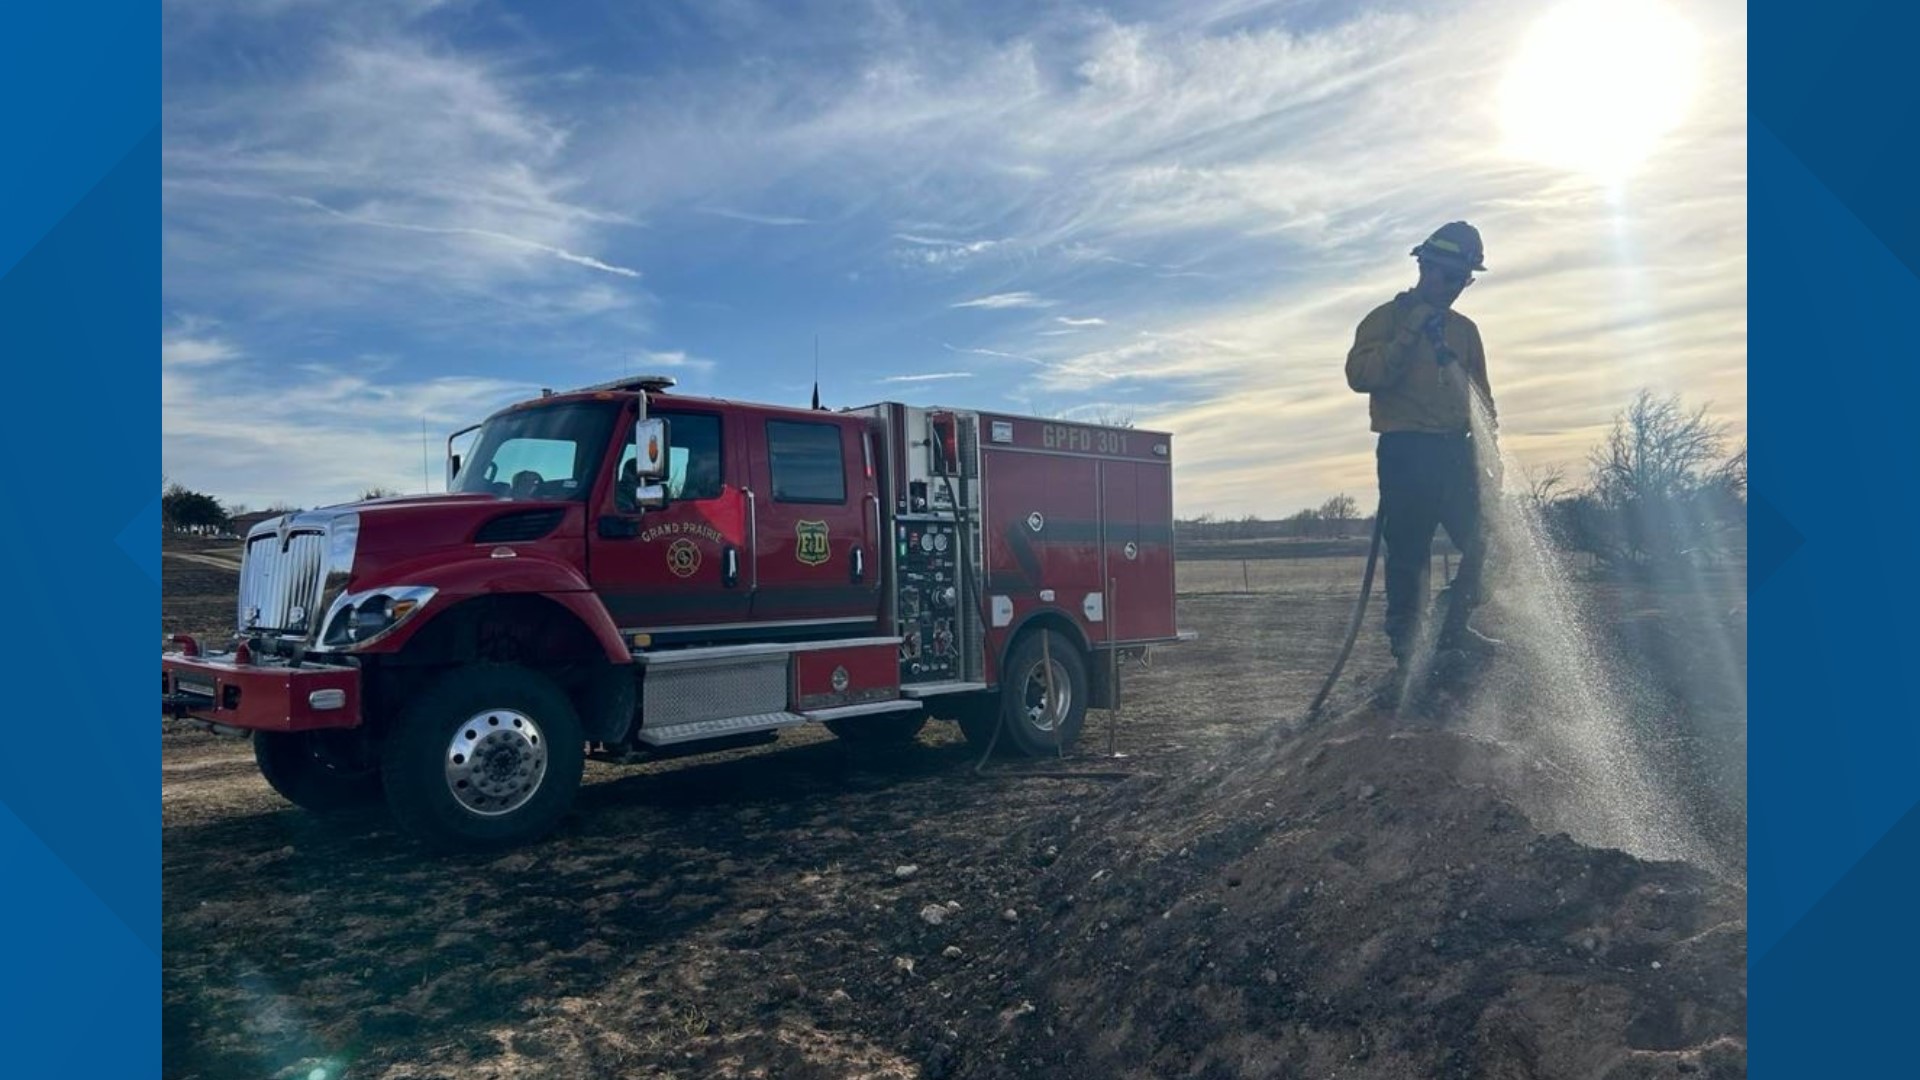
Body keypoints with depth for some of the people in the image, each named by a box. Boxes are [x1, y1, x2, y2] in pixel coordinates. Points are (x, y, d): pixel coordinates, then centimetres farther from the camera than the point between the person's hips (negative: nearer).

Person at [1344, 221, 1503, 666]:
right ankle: (1406, 643, 3)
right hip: (1407, 450, -6)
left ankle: (1454, 628, 18)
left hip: (1456, 450, 6)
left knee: (1481, 540, 5)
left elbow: (1481, 394, 22)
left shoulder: (1464, 329, 19)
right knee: (1409, 551, -5)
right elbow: (1360, 375, -14)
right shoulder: (1387, 319, 3)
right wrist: (1411, 334, -17)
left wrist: (1488, 448, 12)